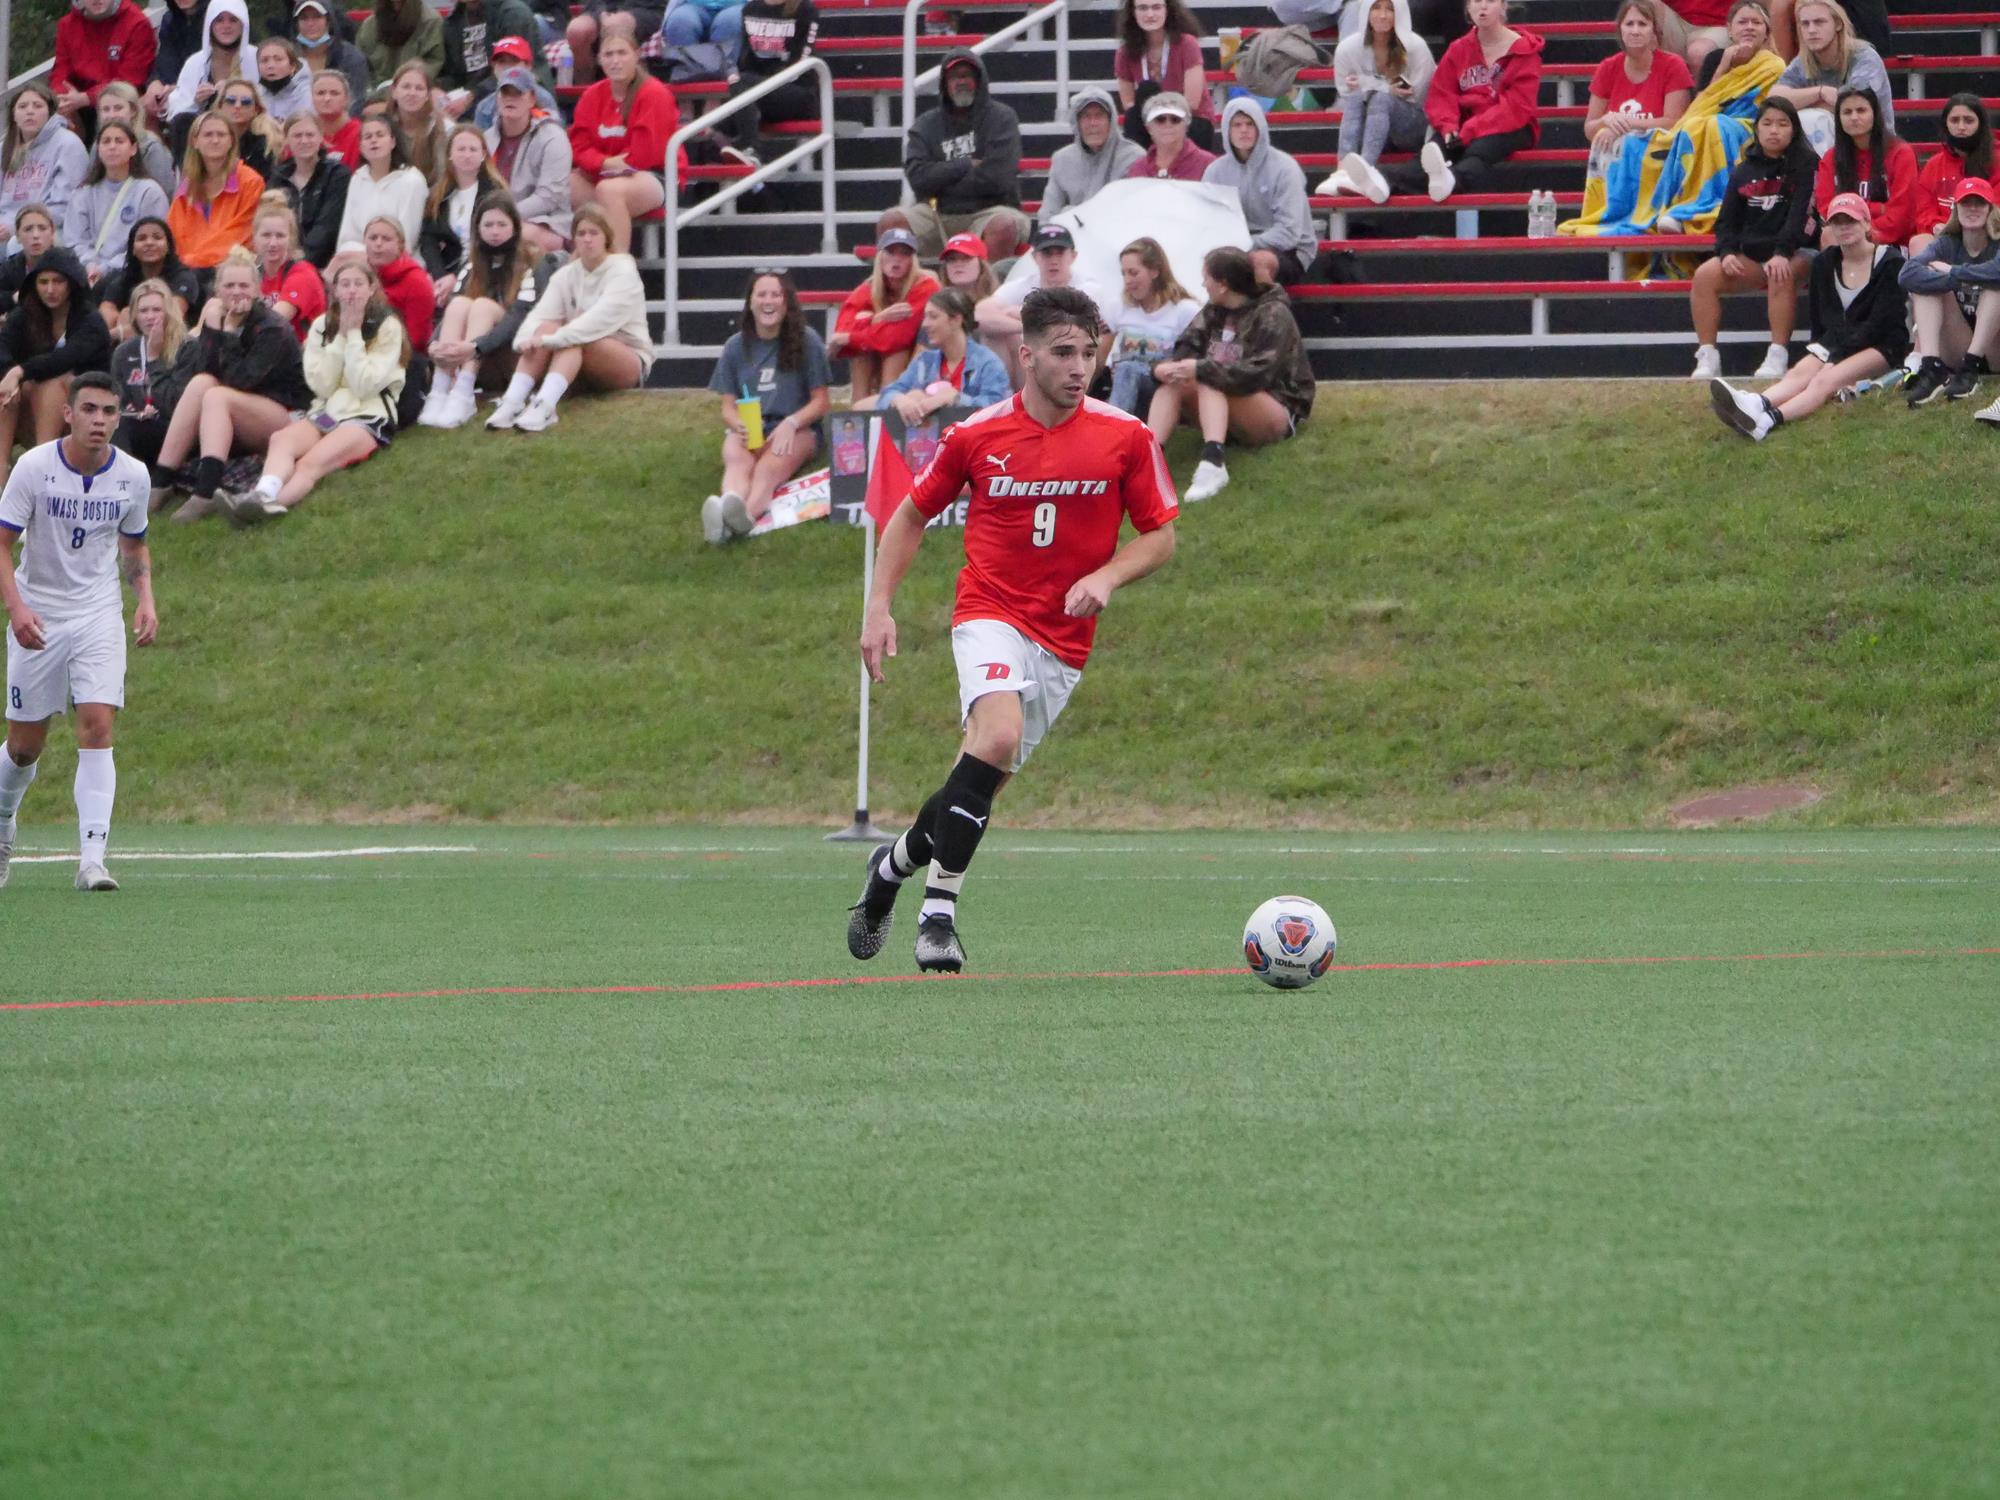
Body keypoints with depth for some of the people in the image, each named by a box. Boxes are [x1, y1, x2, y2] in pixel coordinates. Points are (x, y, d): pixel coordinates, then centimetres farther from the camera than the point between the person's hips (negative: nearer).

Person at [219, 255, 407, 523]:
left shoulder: (388, 327, 0)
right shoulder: (322, 325, 12)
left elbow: (364, 386, -10)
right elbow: (322, 386, 1)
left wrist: (354, 334, -9)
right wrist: (341, 337, -5)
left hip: (368, 417, -4)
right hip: (326, 411, 4)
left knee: (312, 462, -34)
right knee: (281, 440, -31)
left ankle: (268, 504, -63)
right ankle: (262, 497, -61)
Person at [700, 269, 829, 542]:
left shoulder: (806, 341, 3)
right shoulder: (736, 346, 10)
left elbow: (820, 402, 4)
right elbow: (728, 406, 10)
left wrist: (790, 423, -16)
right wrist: (738, 426, -15)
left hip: (796, 430, -2)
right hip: (746, 431, 2)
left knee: (771, 465, -38)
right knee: (736, 460, -36)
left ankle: (747, 513, -72)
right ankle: (729, 505, -72)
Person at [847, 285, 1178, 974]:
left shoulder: (1126, 438, -2)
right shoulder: (976, 434, -3)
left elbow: (1160, 535, 6)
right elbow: (912, 515, 11)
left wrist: (1105, 578, -12)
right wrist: (879, 606, 3)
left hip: (1064, 641, 3)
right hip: (990, 613, -3)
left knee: (983, 779, 6)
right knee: (998, 734, -29)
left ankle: (895, 862, 36)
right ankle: (938, 910, -23)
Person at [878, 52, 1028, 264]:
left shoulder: (1001, 118, 3)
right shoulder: (926, 124, 11)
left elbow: (997, 178, -9)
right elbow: (918, 177, -4)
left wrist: (942, 179, -1)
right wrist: (965, 166, -7)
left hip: (989, 210, -3)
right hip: (938, 217, 3)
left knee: (1004, 226, -37)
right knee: (890, 222, -23)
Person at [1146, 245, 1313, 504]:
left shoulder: (1272, 315, -13)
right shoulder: (1214, 312, 9)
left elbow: (1257, 375, -25)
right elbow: (1185, 349, -1)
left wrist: (1201, 369, -28)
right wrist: (1163, 367, -23)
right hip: (1222, 407, 7)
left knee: (1209, 382, -33)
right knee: (1173, 382, -18)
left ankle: (1213, 462, -55)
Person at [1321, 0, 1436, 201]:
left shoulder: (1415, 47, -6)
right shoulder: (1347, 48, -1)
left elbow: (1416, 98, -5)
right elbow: (1347, 101, 2)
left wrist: (1366, 85, -9)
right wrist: (1388, 89, -11)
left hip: (1410, 128, -2)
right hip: (1365, 127, 2)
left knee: (1380, 99, -33)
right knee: (1356, 98, -30)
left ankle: (1365, 168, -61)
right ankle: (1344, 172, -57)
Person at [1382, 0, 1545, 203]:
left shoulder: (1523, 51, -2)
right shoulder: (1459, 49, 13)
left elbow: (1517, 106, -12)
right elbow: (1441, 94, 7)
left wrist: (1472, 130, -23)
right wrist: (1448, 126, -16)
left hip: (1509, 128, -4)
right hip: (1465, 130, 4)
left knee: (1480, 149, -39)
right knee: (1436, 147, -30)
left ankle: (1450, 179, -75)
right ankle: (1388, 182, -61)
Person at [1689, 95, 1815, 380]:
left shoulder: (1804, 166, -3)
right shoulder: (1743, 172, 13)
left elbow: (1800, 216, -15)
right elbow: (1727, 220, 12)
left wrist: (1782, 254, -29)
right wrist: (1727, 252, -10)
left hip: (1793, 253, -5)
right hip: (1751, 256, 5)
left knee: (1781, 275, -39)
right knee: (1704, 275, -19)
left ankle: (1778, 358, -36)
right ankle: (1706, 358, -20)